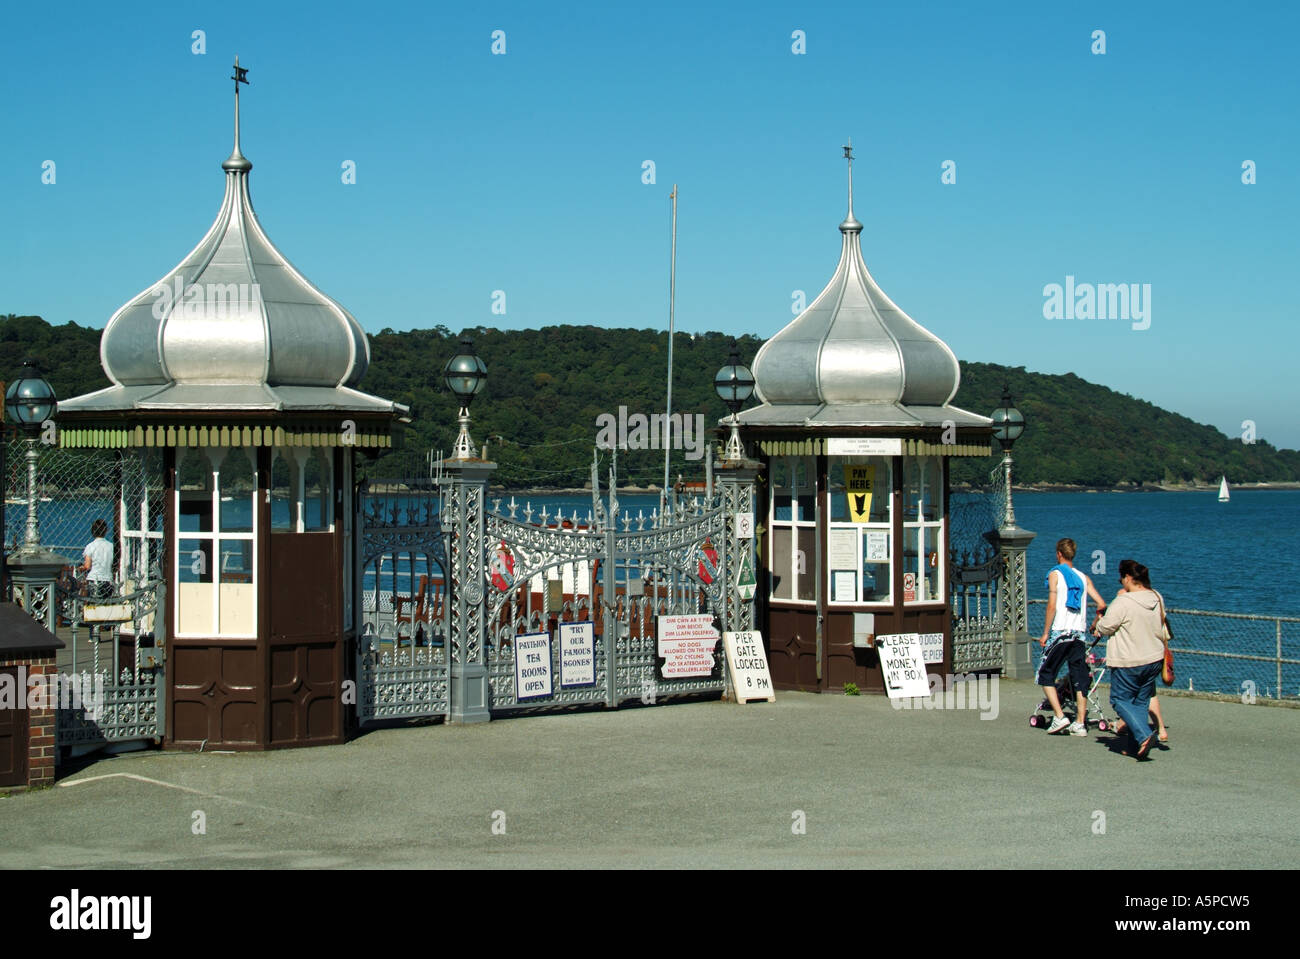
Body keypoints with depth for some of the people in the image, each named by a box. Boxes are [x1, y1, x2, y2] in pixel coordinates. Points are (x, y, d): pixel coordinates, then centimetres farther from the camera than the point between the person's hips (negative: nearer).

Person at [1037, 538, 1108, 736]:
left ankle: (1059, 717, -6)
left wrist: (1045, 634, -6)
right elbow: (1102, 604, 6)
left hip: (1060, 632, -5)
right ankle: (1080, 723, 7)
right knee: (1080, 679, 8)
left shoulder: (1055, 574, -2)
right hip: (1079, 634, 5)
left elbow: (1052, 606, -10)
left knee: (1045, 675, 5)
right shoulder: (1083, 577, 13)